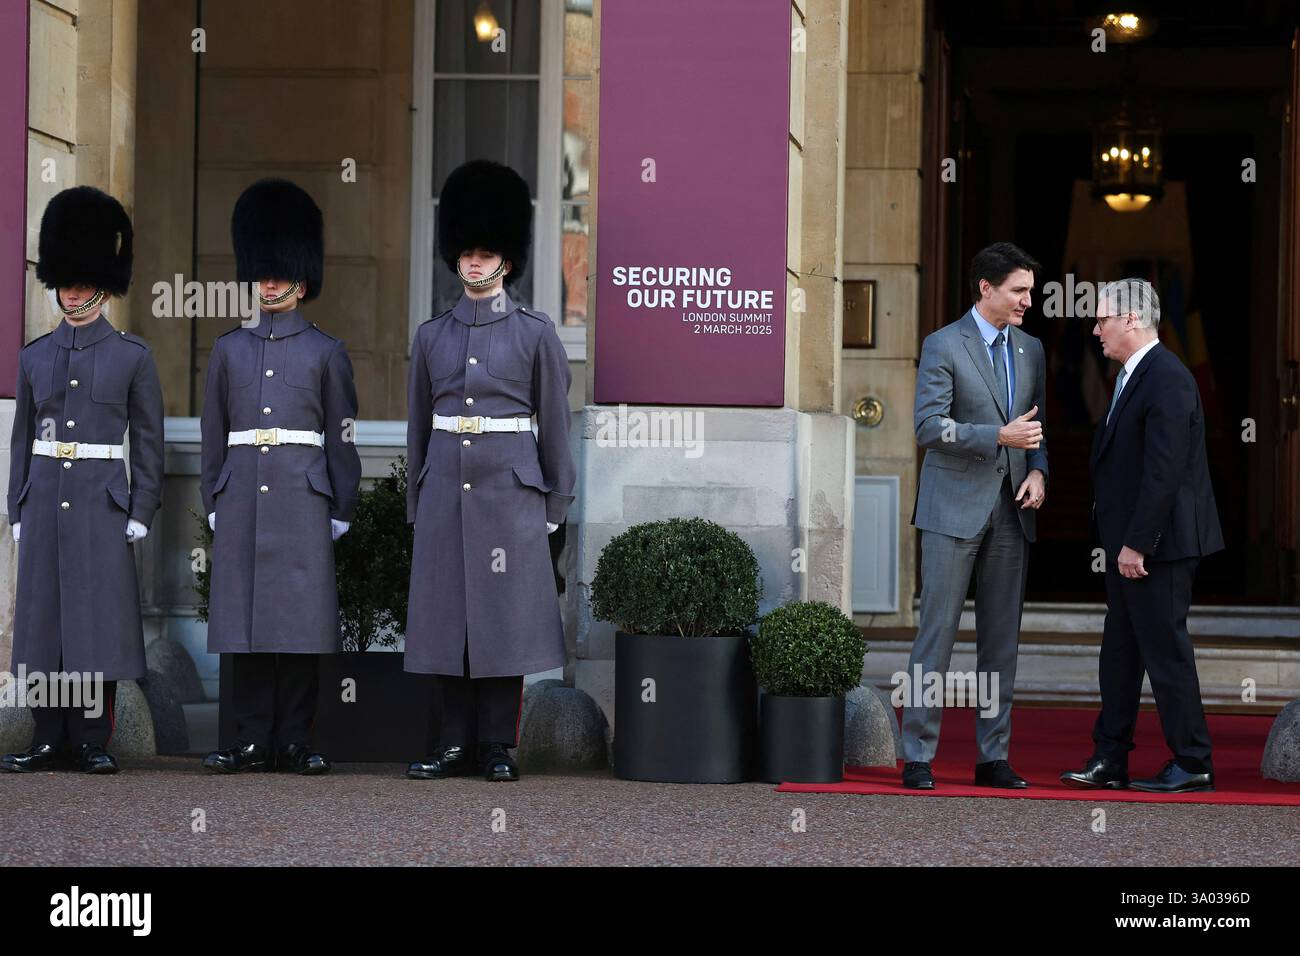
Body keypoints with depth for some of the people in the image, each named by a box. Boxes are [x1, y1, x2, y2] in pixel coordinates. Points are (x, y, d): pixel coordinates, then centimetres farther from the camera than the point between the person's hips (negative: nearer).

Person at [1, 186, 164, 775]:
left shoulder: (132, 356, 2)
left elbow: (148, 440, 1)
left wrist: (141, 511, -6)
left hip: (103, 501, -3)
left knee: (99, 617, -3)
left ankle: (93, 742, 3)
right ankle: (50, 741, 9)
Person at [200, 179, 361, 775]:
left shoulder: (326, 352, 5)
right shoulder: (228, 349, 11)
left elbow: (342, 437, 5)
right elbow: (213, 434, 13)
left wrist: (341, 510, 0)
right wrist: (214, 502, 8)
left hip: (303, 496, -2)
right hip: (240, 496, 2)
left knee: (302, 616, -3)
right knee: (242, 615, 1)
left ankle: (296, 741, 3)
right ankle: (253, 740, 5)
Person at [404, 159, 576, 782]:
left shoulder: (535, 333, 2)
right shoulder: (432, 336, 10)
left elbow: (555, 422, 3)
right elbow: (418, 424, 14)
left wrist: (555, 504, 0)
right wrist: (416, 501, 10)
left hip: (511, 487, -3)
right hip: (445, 485, 3)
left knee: (505, 612, -2)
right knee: (444, 611, 2)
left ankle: (498, 745, 5)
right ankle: (454, 742, 8)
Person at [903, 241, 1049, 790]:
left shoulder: (1030, 349, 14)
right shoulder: (943, 347, -5)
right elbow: (928, 426, -12)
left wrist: (1038, 469, 0)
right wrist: (999, 437, -19)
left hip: (1010, 511, 6)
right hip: (955, 508, -6)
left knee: (1002, 638, 6)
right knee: (937, 632, -5)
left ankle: (993, 756, 11)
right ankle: (917, 756, -1)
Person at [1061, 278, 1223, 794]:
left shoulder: (1167, 379, -18)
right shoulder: (1132, 376, 14)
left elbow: (1164, 471, -23)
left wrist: (1137, 543, -22)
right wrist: (1119, 540, 15)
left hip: (1156, 543, -10)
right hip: (1128, 541, 10)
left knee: (1164, 649, -3)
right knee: (1120, 650, 13)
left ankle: (1193, 764, 6)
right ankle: (1109, 761, 19)